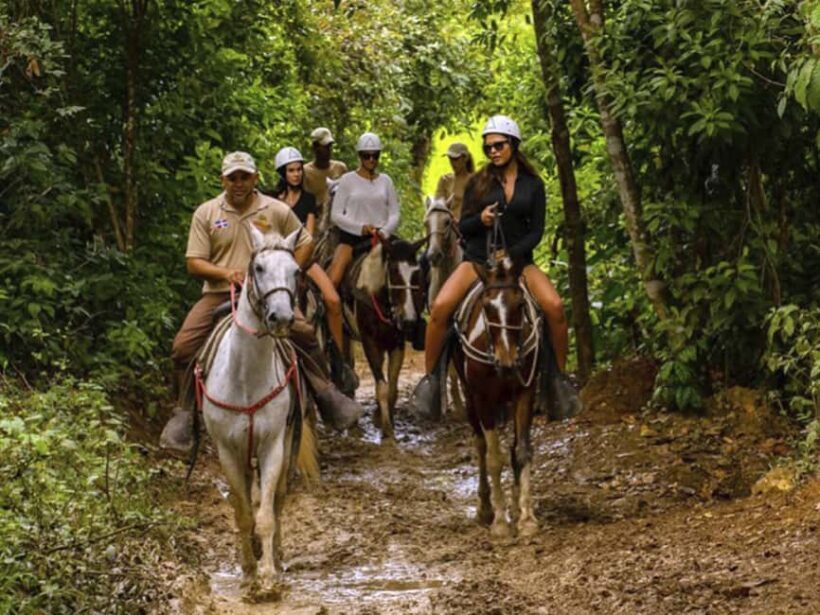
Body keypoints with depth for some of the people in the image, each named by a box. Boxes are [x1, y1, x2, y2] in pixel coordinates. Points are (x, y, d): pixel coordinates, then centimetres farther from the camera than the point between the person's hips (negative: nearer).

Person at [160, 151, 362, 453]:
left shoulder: (277, 211, 5)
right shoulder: (206, 213, 4)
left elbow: (304, 243, 16)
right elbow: (194, 263, 2)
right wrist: (225, 273, -17)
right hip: (219, 294, 1)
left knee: (304, 334, -21)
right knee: (183, 346, -18)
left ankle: (326, 397, -3)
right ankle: (184, 412, -3)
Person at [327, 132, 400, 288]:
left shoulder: (385, 181, 12)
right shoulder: (348, 180, 5)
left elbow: (394, 214, 10)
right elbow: (335, 215, 1)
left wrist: (384, 231, -11)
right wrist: (361, 228, -11)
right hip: (351, 236, -2)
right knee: (333, 280, -22)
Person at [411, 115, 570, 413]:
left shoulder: (533, 185, 6)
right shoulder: (478, 183, 6)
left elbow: (536, 232, 2)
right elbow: (463, 228, 6)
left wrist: (511, 255, -14)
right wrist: (480, 220, -16)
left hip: (518, 259, 0)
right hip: (478, 258, 0)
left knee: (555, 306, -25)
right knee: (440, 307, -24)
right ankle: (430, 377, -8)